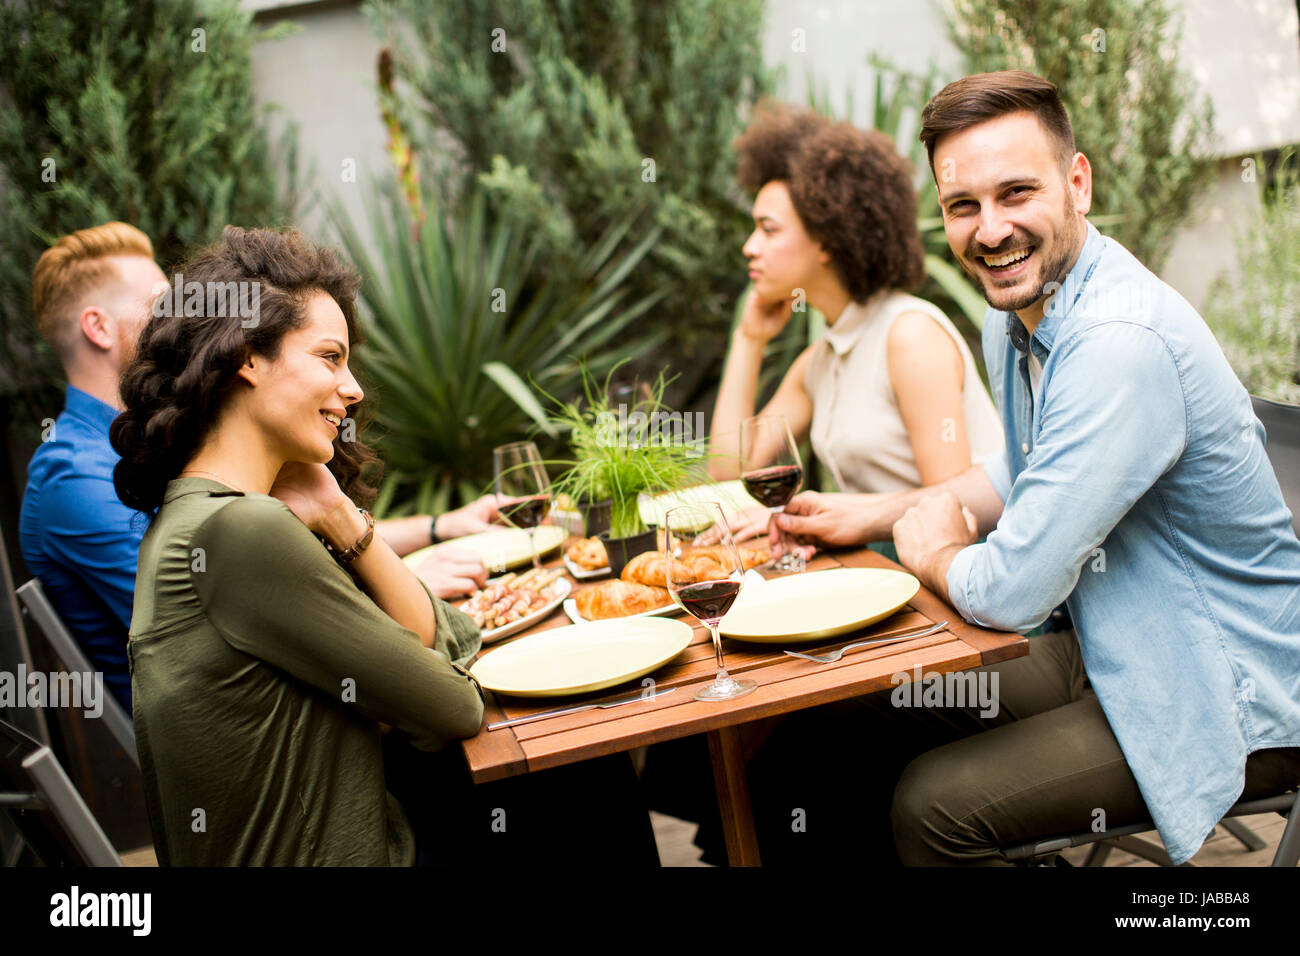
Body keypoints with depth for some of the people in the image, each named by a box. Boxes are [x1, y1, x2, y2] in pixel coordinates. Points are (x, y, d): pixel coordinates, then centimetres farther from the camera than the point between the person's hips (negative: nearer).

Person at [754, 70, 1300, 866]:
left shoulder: (1121, 341, -31)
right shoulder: (1016, 310, 1)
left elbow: (1012, 591, -29)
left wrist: (932, 552, -8)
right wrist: (871, 515, 9)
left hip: (1225, 703, -9)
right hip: (1108, 653, 9)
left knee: (933, 807, -18)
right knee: (853, 721, 8)